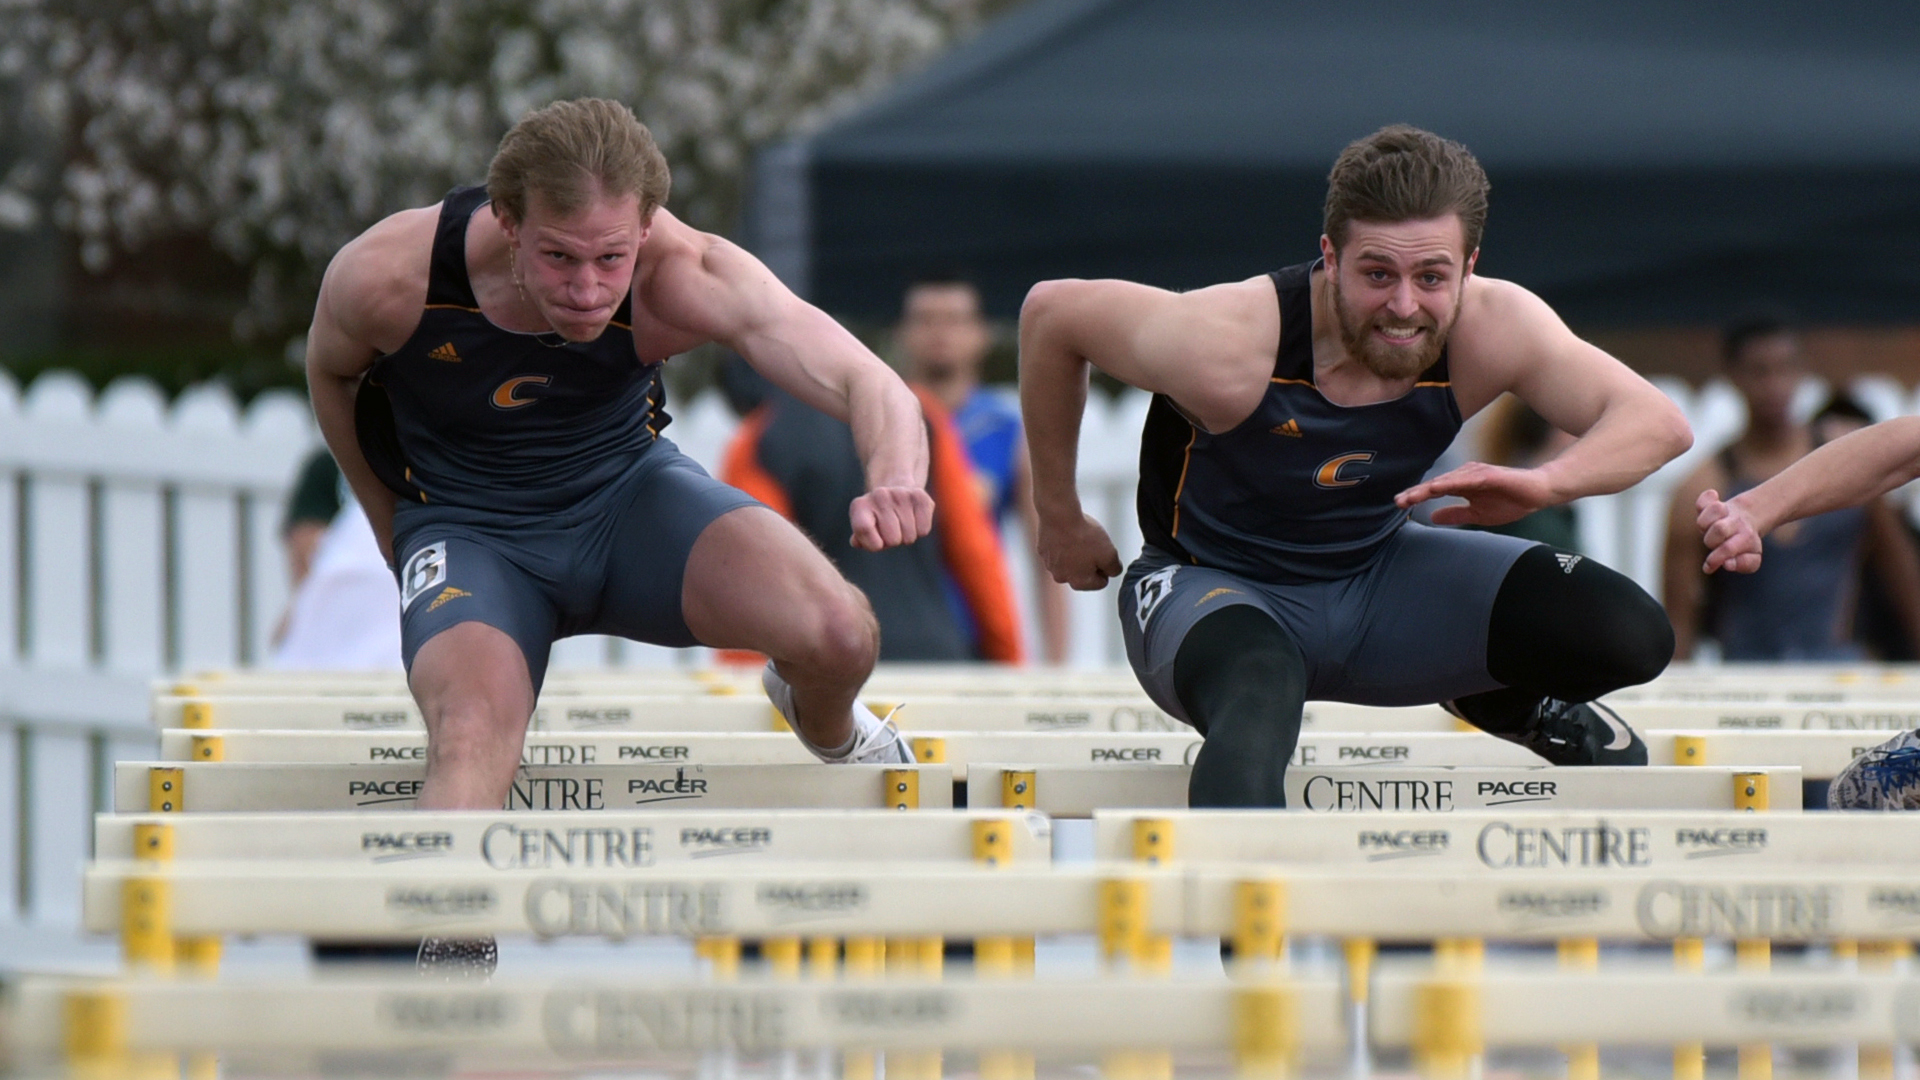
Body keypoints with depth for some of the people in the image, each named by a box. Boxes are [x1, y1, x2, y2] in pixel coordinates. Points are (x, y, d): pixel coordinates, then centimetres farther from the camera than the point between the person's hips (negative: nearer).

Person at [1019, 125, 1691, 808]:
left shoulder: (1491, 329, -22)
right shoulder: (1230, 350, -32)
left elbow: (1657, 423, -23)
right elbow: (1052, 312, -17)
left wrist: (1545, 483, -45)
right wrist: (1060, 519, -6)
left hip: (1373, 578, 5)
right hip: (1214, 589, -5)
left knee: (1629, 638, -9)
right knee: (1256, 710, -41)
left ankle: (1498, 701, 23)